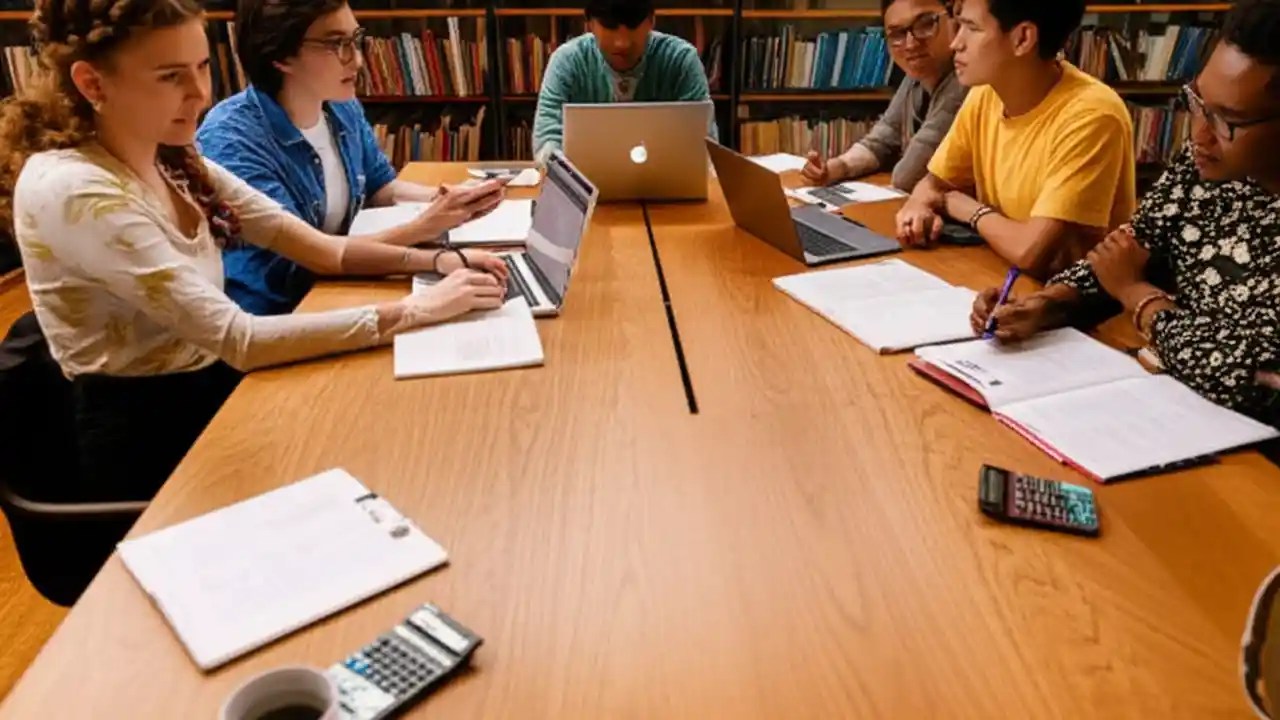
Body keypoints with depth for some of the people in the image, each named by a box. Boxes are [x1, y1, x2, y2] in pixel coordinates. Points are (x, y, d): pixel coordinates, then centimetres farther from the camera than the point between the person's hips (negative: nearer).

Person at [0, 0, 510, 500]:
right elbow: (239, 341, -29)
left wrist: (435, 261, -15)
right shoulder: (71, 191, -22)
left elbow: (321, 248, 1)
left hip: (211, 387, 7)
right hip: (147, 433, -7)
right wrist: (417, 310, -29)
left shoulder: (172, 160, 3)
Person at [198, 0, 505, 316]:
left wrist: (446, 198, -7)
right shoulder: (231, 140, -23)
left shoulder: (344, 108, 1)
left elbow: (381, 187, 13)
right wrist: (422, 228, -29)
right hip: (269, 319, -7)